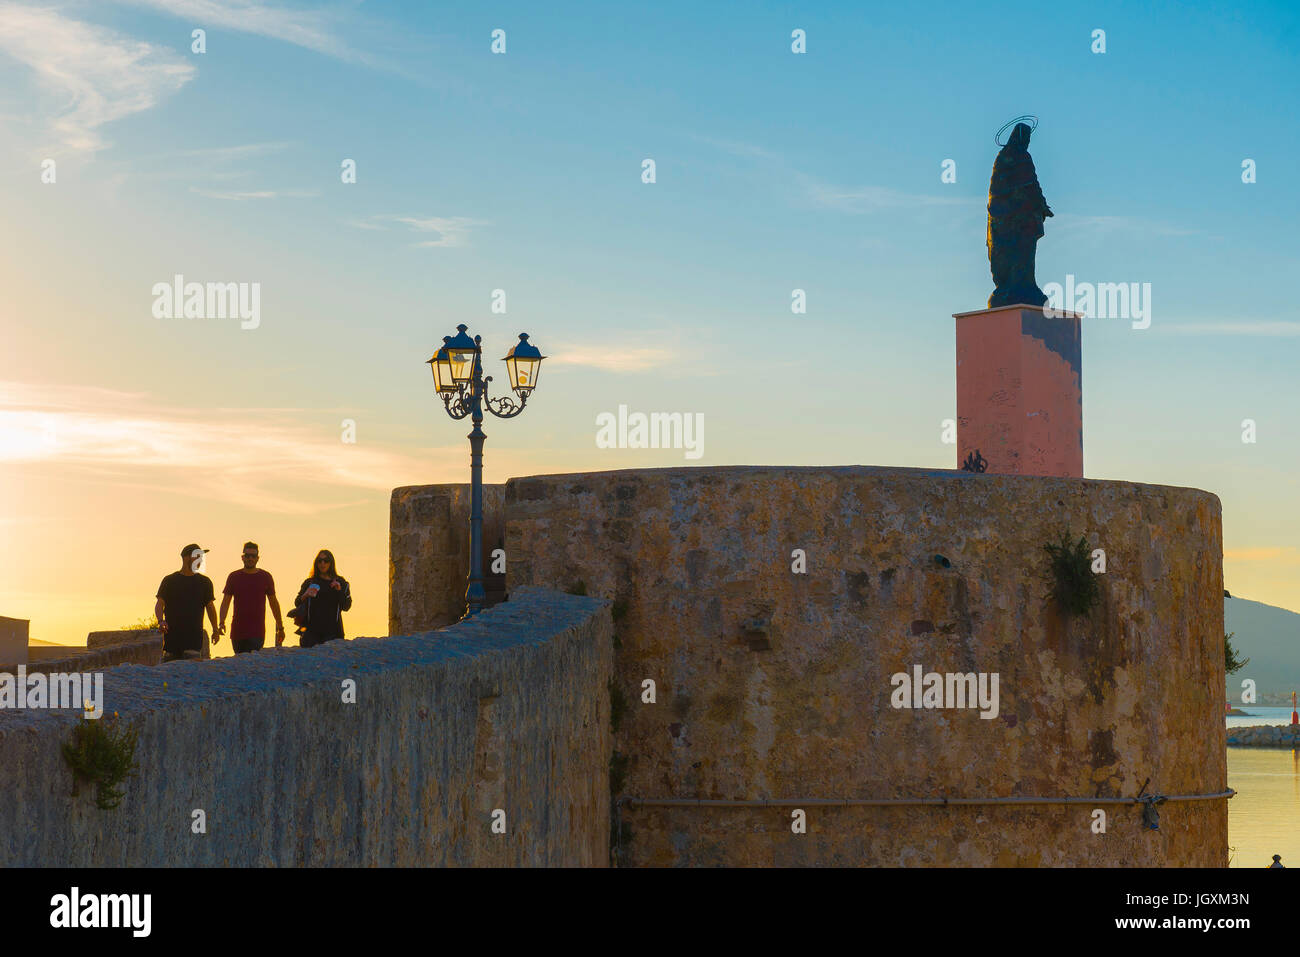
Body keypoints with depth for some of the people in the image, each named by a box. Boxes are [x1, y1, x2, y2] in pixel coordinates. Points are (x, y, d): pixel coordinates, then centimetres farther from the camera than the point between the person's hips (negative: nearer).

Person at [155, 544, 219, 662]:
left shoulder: (204, 582, 12)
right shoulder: (169, 580, 7)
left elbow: (210, 606, 16)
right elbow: (159, 604, 4)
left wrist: (215, 628, 4)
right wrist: (161, 621, -16)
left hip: (194, 639, 0)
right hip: (172, 636, 0)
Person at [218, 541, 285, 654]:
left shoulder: (266, 577, 6)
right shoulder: (234, 577, 7)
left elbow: (273, 602, 13)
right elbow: (225, 602, 4)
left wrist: (280, 628, 14)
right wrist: (222, 623, -11)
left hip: (257, 633, -2)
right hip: (237, 631, 2)